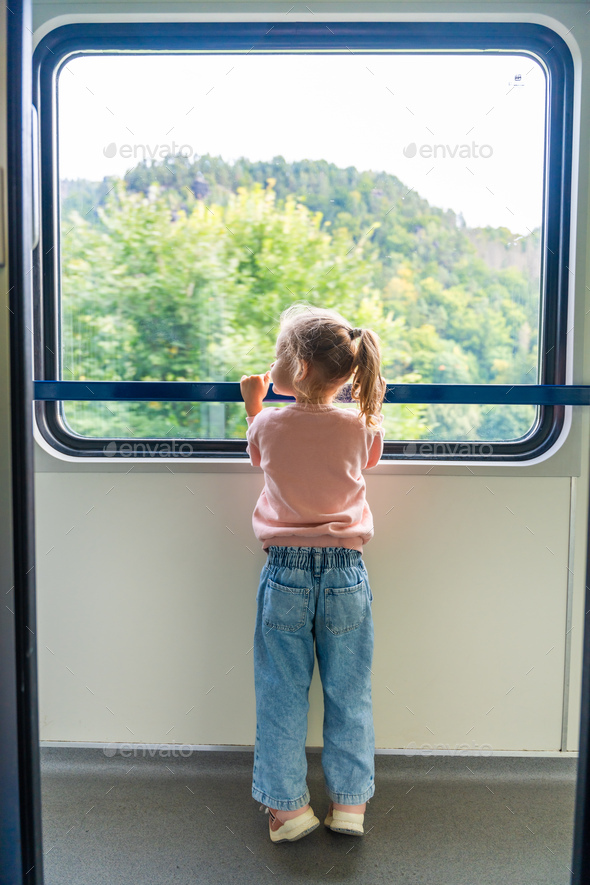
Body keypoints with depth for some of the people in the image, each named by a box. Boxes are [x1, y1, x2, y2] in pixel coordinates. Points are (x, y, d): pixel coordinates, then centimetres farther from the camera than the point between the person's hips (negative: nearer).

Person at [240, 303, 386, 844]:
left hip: (285, 575, -1)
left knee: (282, 696, 13)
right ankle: (350, 802, 28)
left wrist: (253, 403, 28)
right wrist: (362, 389, 24)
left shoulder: (269, 425, -6)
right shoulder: (362, 426, -5)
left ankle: (287, 806, 24)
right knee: (348, 694, 15)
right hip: (346, 574, 1)